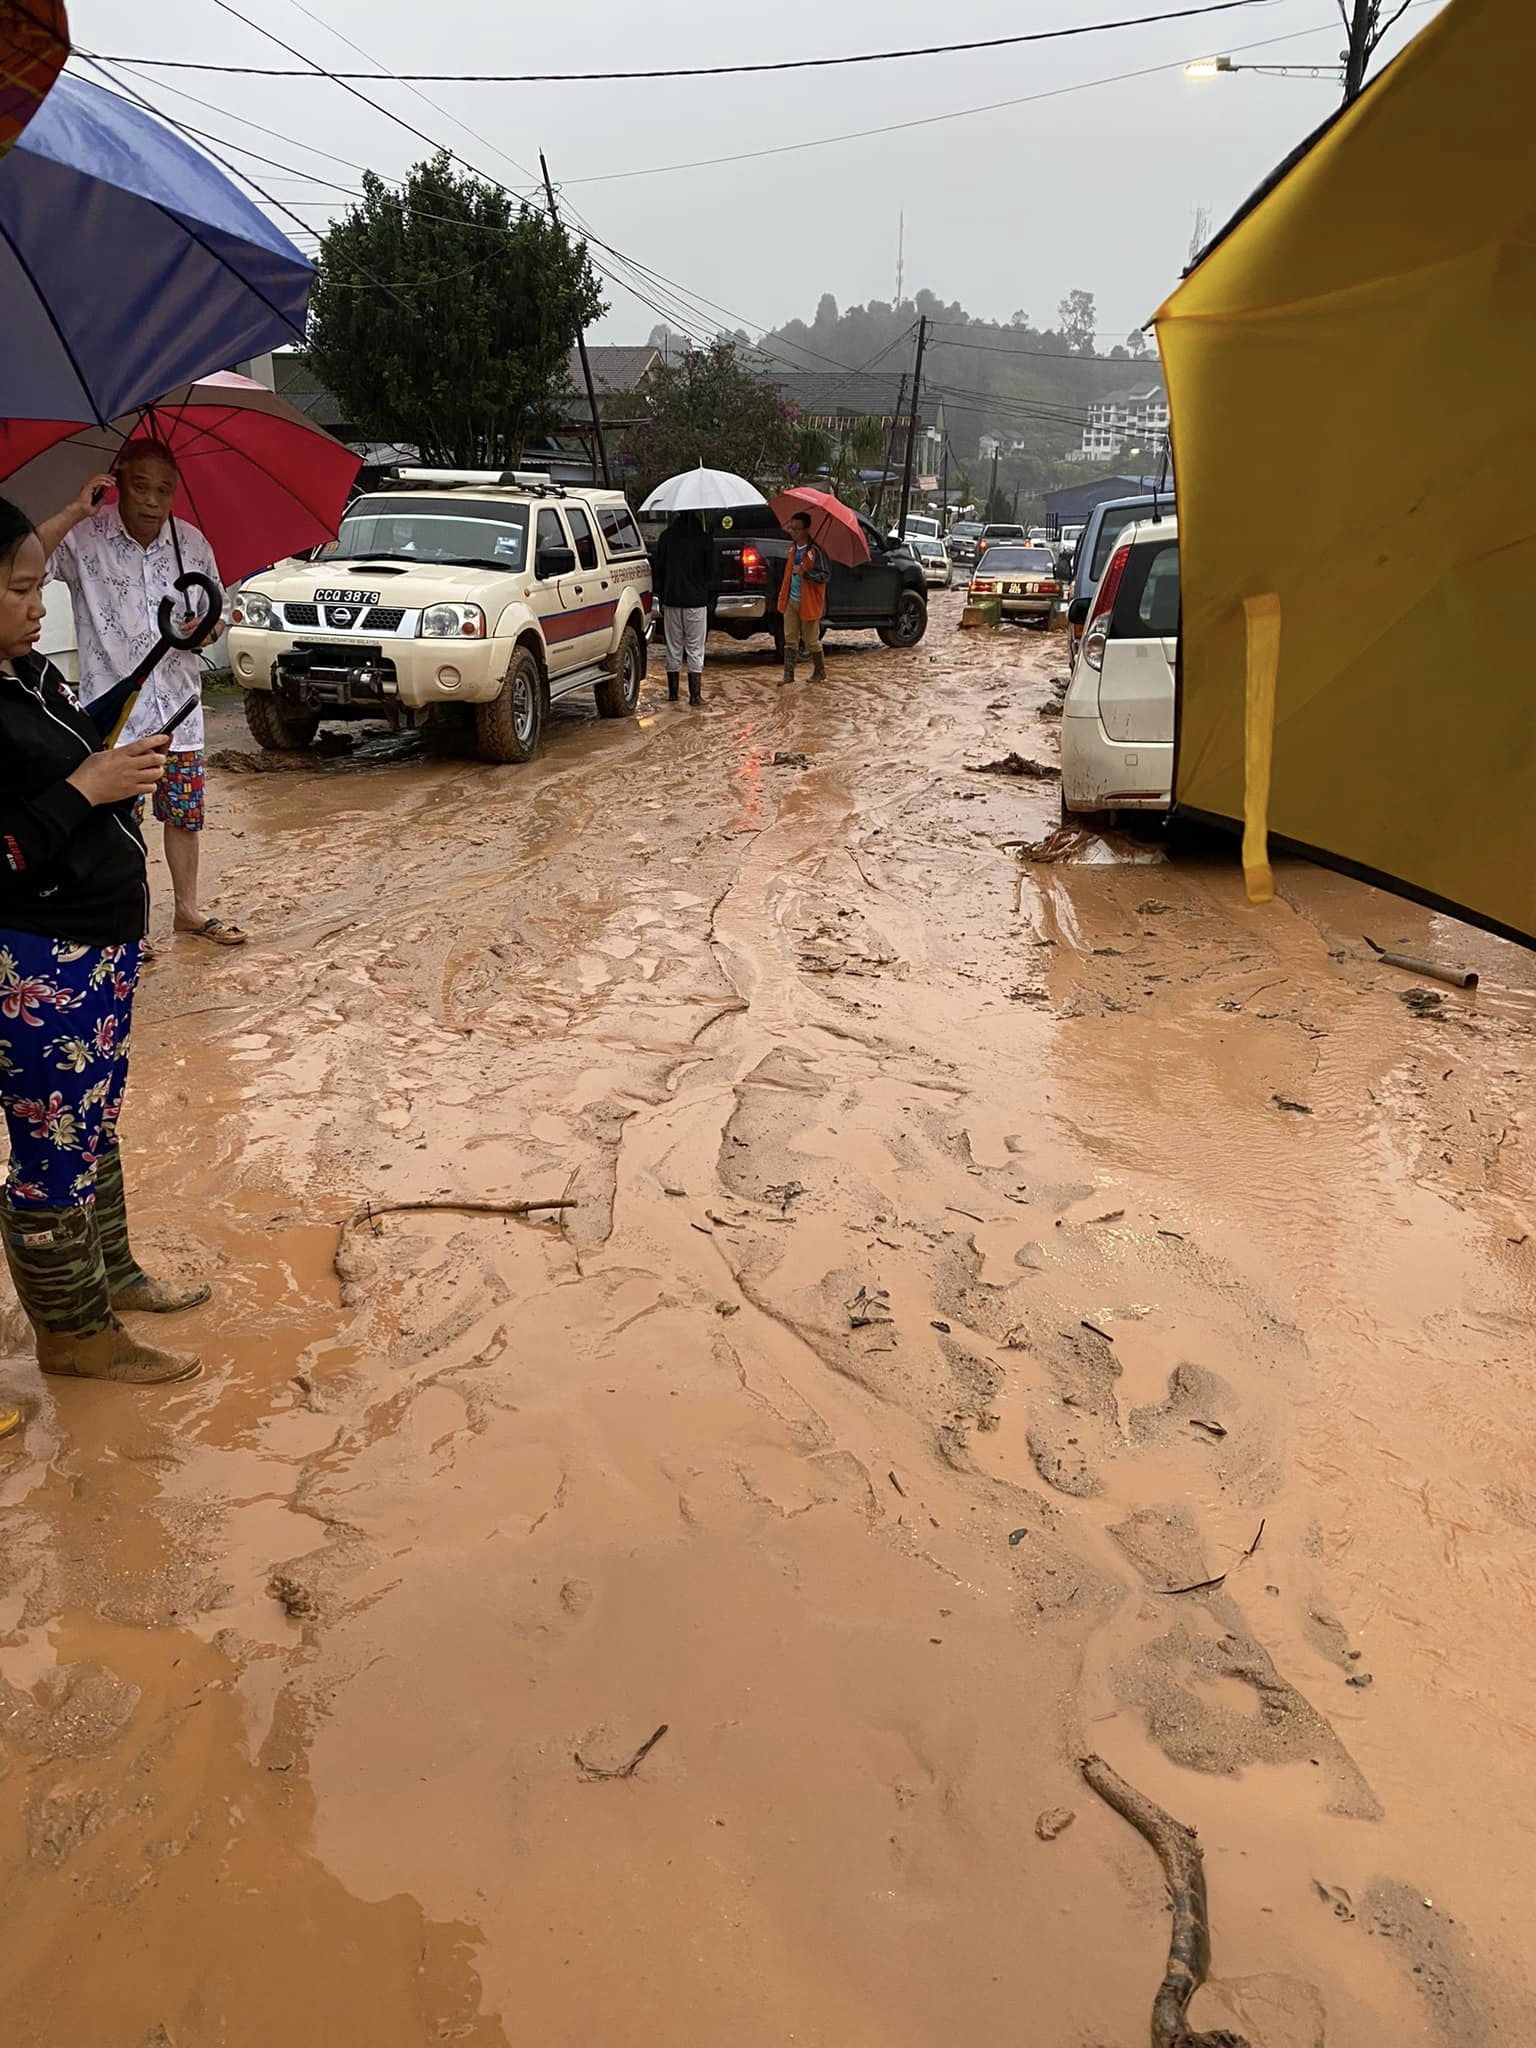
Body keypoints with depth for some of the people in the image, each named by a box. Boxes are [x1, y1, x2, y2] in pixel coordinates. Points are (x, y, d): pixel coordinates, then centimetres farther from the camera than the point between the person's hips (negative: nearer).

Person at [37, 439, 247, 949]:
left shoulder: (191, 542, 2)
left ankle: (188, 907, 29)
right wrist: (76, 511, -31)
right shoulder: (84, 538, -10)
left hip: (178, 704, 4)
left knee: (184, 813, 13)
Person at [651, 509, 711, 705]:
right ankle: (695, 695, -2)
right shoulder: (703, 538, -6)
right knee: (695, 649, 1)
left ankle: (673, 692, 15)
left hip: (671, 600, 2)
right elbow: (710, 569, 0)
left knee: (673, 648, 10)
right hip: (696, 601, -2)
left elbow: (658, 570, 4)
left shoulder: (666, 537, 0)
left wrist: (661, 598, 12)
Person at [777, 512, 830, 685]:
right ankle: (788, 674, 7)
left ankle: (820, 672, 22)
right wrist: (783, 595, 15)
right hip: (791, 600, 6)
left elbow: (825, 575, -18)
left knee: (811, 640, 5)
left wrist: (805, 573, -30)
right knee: (790, 639, 5)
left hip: (808, 602, -6)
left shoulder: (815, 551, -17)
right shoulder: (792, 547, 6)